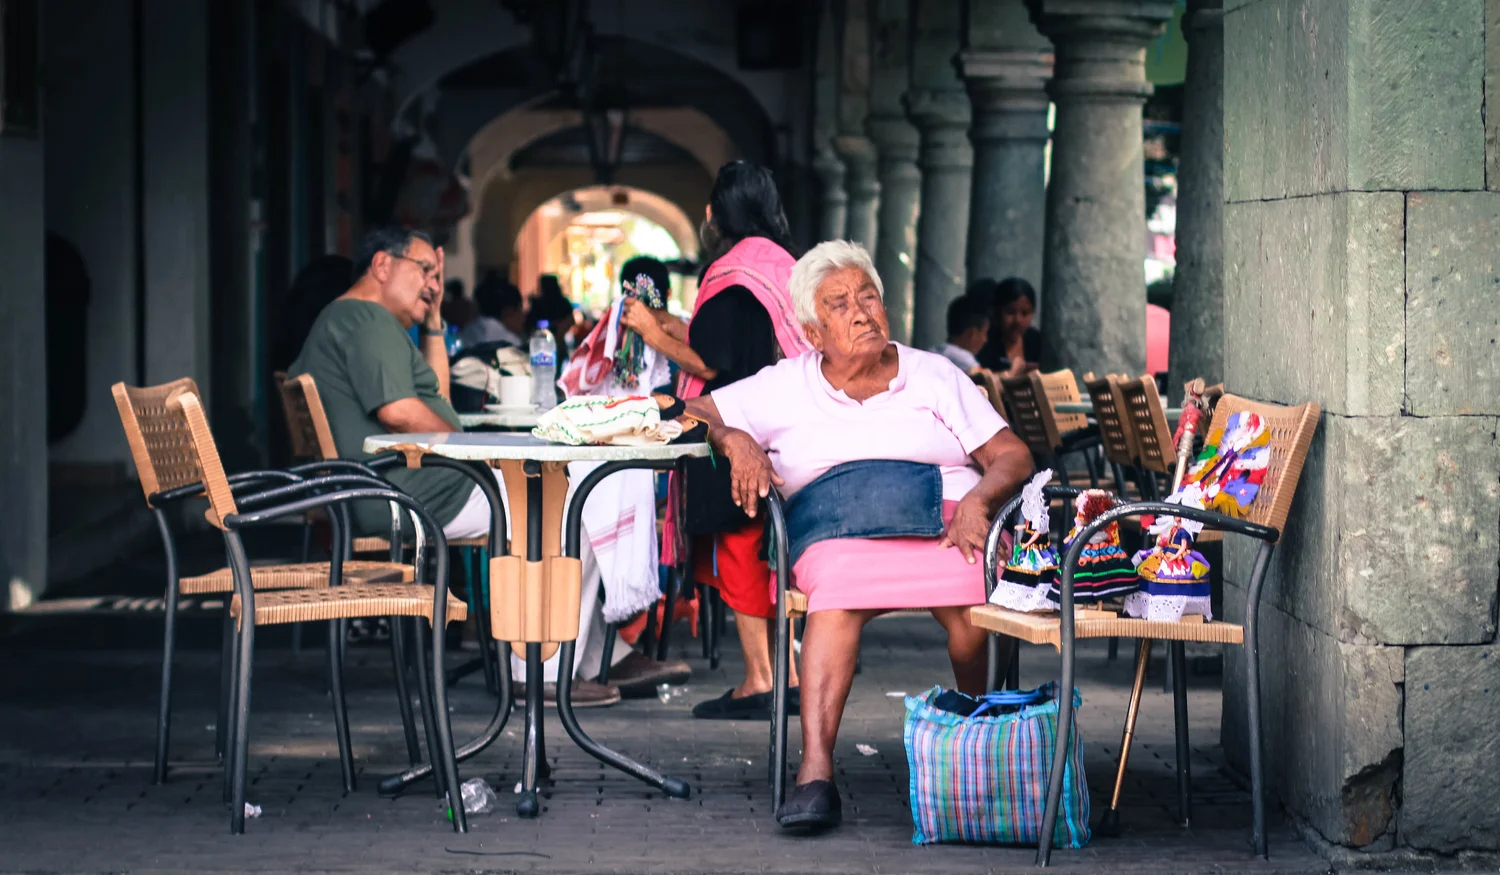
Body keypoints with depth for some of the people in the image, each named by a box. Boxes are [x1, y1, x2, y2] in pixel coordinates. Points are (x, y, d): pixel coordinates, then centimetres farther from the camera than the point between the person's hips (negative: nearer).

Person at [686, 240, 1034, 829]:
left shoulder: (934, 376, 19)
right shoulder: (785, 387, 21)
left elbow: (1013, 456, 13)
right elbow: (690, 414, 18)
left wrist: (977, 501, -9)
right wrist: (735, 440, -3)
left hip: (945, 519, 1)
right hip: (838, 528, 0)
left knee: (967, 599, -36)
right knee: (838, 596, -38)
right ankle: (815, 772, -46)